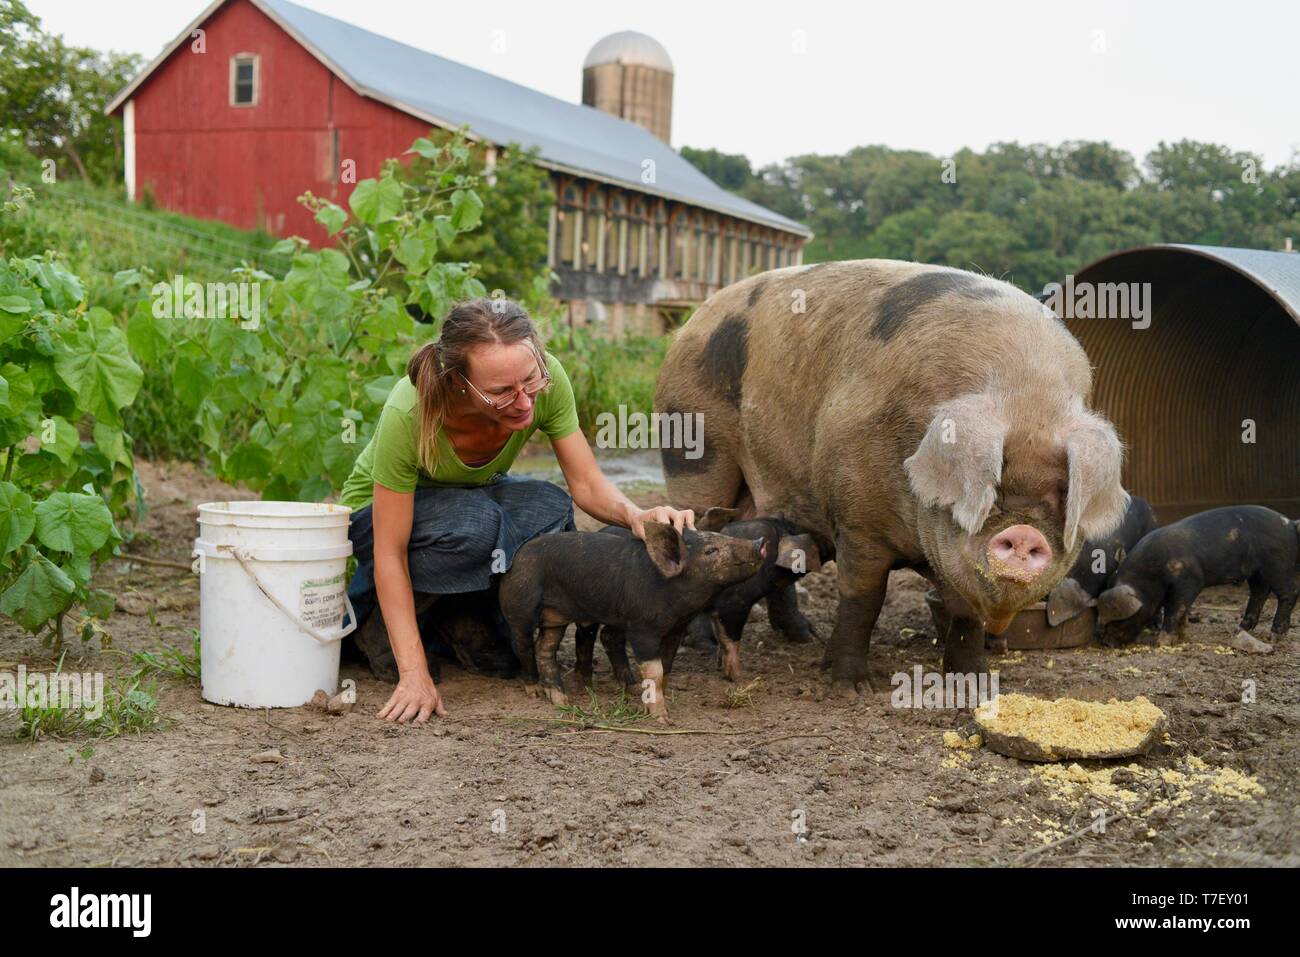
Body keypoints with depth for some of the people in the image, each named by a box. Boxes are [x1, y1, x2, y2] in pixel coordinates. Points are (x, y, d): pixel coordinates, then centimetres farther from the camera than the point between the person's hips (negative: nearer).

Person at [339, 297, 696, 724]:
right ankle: (373, 623, -10)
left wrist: (635, 514, -41)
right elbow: (390, 553, -32)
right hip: (377, 512, -4)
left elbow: (588, 484, -18)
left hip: (474, 497, 4)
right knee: (476, 523, -37)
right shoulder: (408, 413, -38)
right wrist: (414, 674, -36)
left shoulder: (546, 379, -28)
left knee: (551, 510, -29)